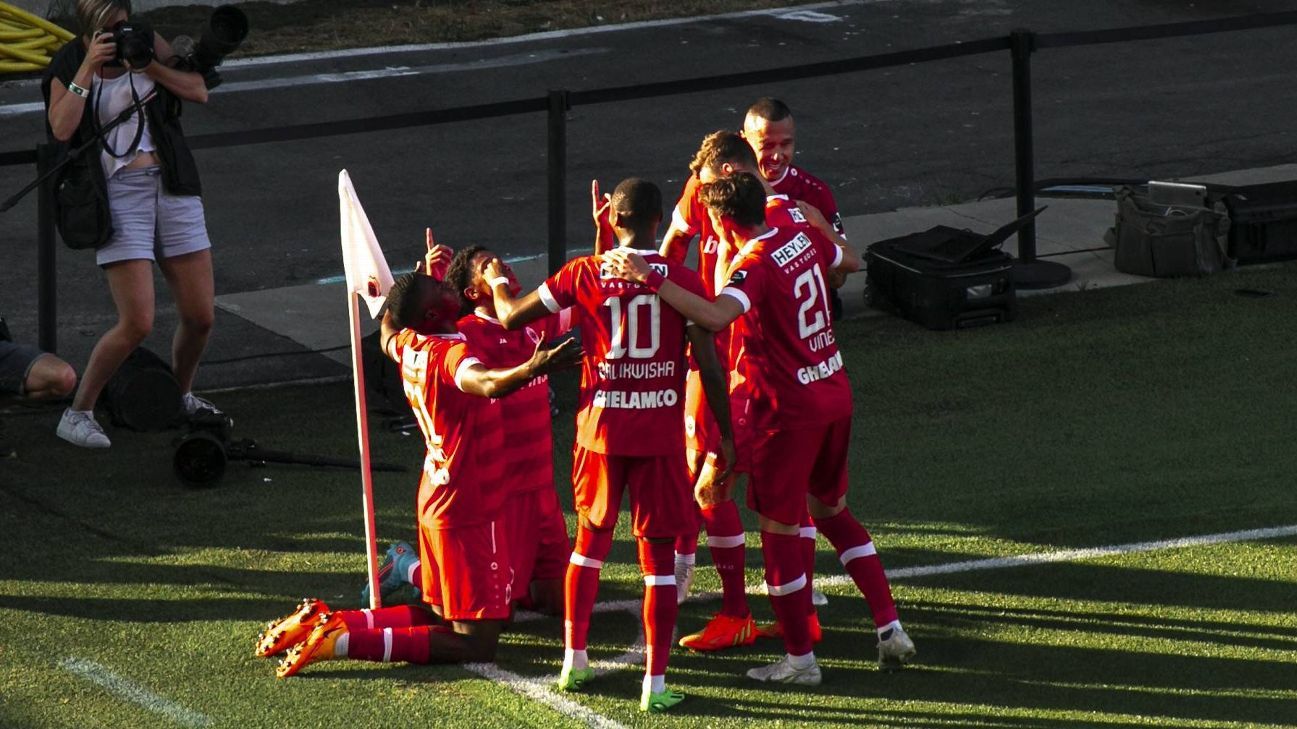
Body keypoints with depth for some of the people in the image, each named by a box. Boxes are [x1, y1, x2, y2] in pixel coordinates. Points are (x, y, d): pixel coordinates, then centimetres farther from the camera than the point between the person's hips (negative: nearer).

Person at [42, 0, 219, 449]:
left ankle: (182, 397, 33)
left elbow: (199, 92, 0)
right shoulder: (69, 66, -2)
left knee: (200, 316, 5)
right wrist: (89, 68, -19)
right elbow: (61, 128, -18)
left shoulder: (148, 44, 5)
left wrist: (149, 65, -12)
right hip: (119, 193, -4)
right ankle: (77, 414, 0)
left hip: (172, 187, 4)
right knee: (137, 323, -14)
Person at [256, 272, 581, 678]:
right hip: (468, 512, -9)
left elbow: (388, 332, 28)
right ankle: (342, 640, -15)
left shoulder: (409, 345, 1)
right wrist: (532, 369, -64)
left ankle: (326, 622, 13)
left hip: (436, 503, 9)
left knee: (444, 617, 23)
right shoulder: (450, 353, -24)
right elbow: (485, 384, -47)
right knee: (476, 642, -6)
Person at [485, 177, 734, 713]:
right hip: (661, 436, -2)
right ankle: (655, 683, 0)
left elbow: (510, 316, 4)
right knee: (658, 556, 3)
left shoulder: (583, 275, -4)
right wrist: (725, 436, 3)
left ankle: (574, 660, 25)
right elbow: (709, 367, -7)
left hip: (601, 431, 2)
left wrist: (496, 281, 24)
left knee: (590, 539, 22)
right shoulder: (683, 281, -6)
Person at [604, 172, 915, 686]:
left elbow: (715, 317, -41)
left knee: (779, 528, 4)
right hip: (835, 393, 8)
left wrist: (648, 279, -41)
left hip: (790, 408, -8)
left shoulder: (754, 266, -21)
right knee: (833, 511, 23)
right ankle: (890, 628, 19)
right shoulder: (801, 240, 3)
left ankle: (800, 659, 11)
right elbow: (850, 261, 25)